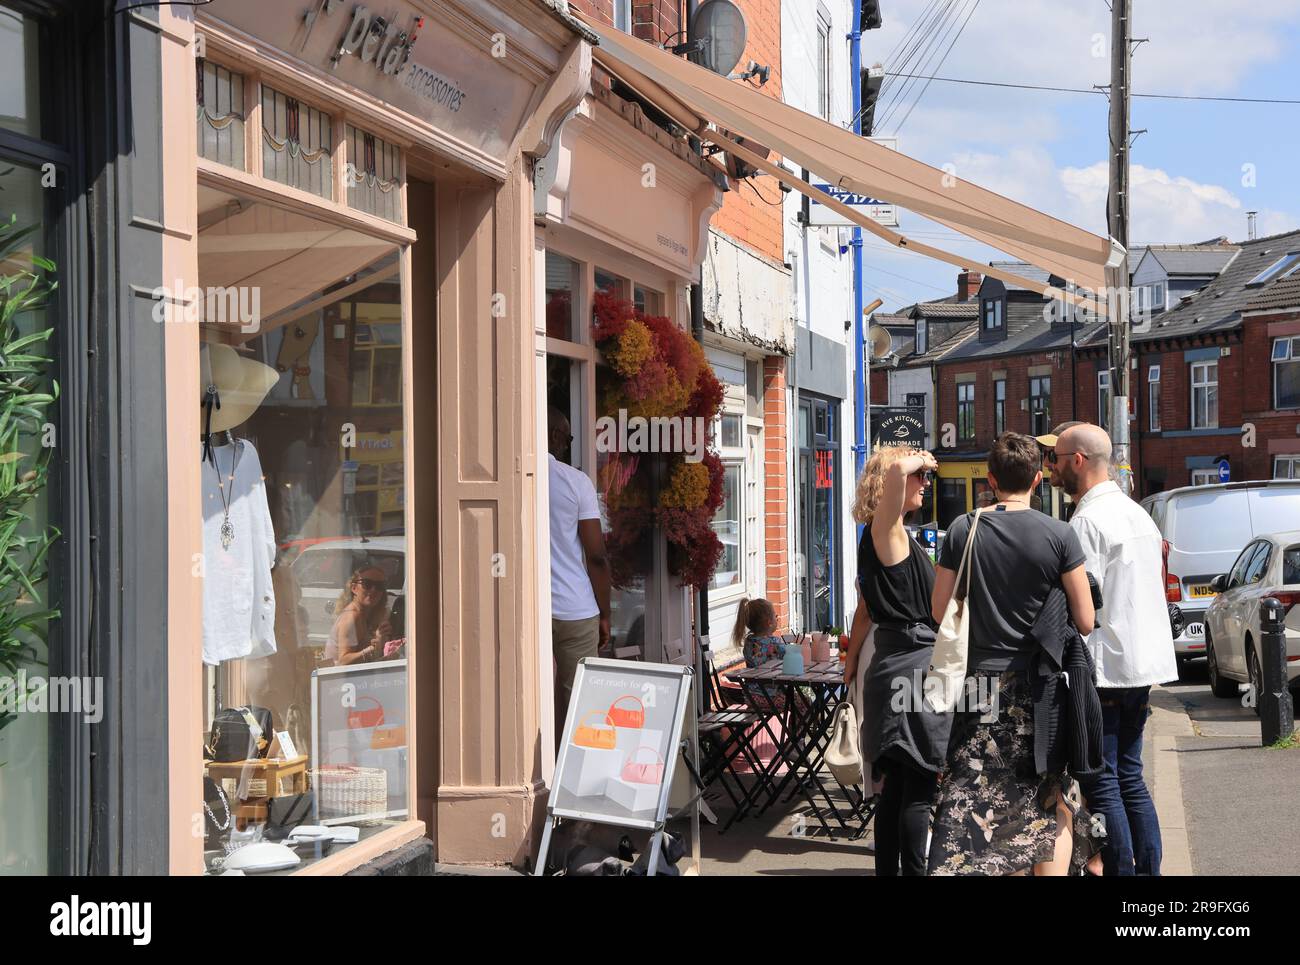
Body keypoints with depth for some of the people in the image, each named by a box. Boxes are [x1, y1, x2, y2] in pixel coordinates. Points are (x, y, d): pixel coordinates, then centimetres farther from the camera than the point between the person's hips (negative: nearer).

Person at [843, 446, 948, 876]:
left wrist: (851, 663, 25)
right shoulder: (886, 529, -12)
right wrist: (916, 460, -11)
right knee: (919, 787, -7)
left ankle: (888, 869, 17)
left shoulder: (883, 537, 17)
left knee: (897, 784, 12)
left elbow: (865, 610, 21)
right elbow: (897, 468, -31)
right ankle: (913, 869, -5)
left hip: (891, 661, 10)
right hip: (913, 665, -10)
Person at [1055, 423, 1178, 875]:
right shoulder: (1138, 513, 14)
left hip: (1102, 668, -9)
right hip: (1142, 665, 9)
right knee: (1130, 778, 14)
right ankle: (1149, 869, 15)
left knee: (1101, 784, -3)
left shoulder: (1087, 521, -14)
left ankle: (1120, 869, -3)